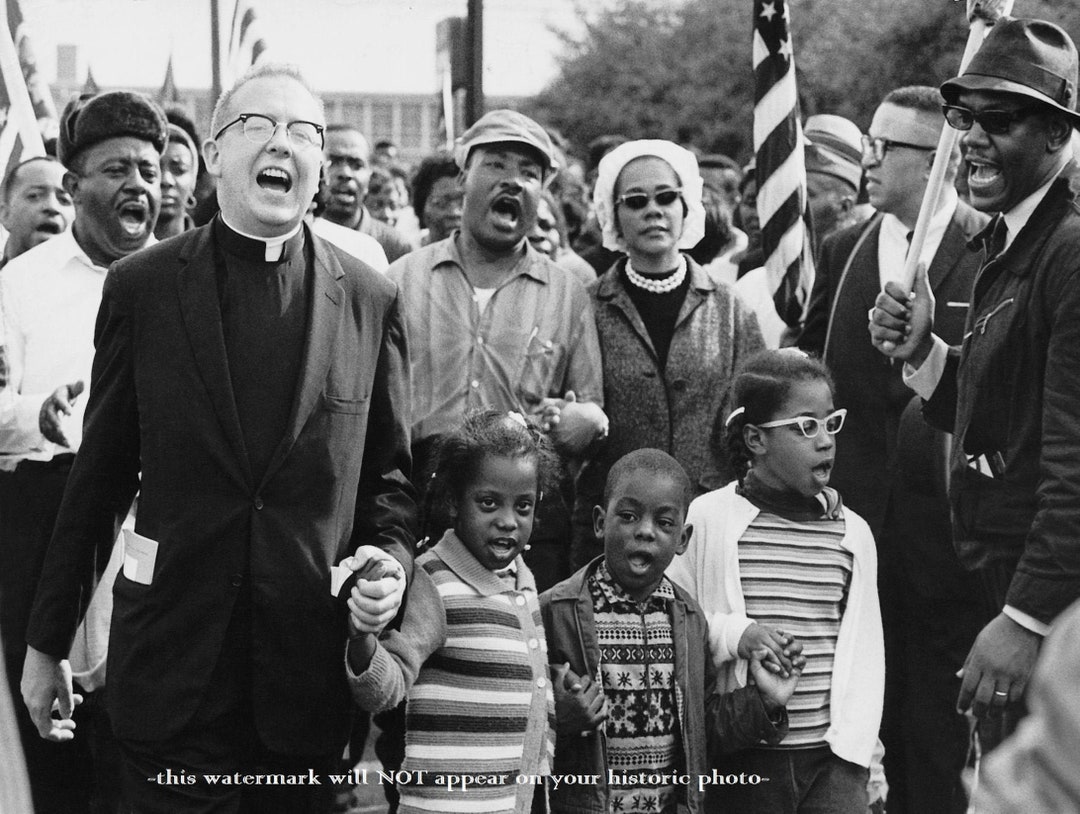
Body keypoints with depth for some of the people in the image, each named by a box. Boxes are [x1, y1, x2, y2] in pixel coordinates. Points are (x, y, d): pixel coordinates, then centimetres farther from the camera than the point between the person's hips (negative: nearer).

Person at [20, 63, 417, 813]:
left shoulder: (370, 301, 4)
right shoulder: (140, 287, 1)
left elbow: (389, 471, 11)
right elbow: (100, 473, 4)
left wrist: (391, 556, -10)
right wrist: (48, 640, 5)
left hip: (309, 665, 1)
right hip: (172, 661, -1)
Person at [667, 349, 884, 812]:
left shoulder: (852, 533, 7)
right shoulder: (709, 519, -2)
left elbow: (864, 654, 9)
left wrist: (853, 748, 0)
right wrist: (731, 633, -16)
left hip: (829, 756, 2)